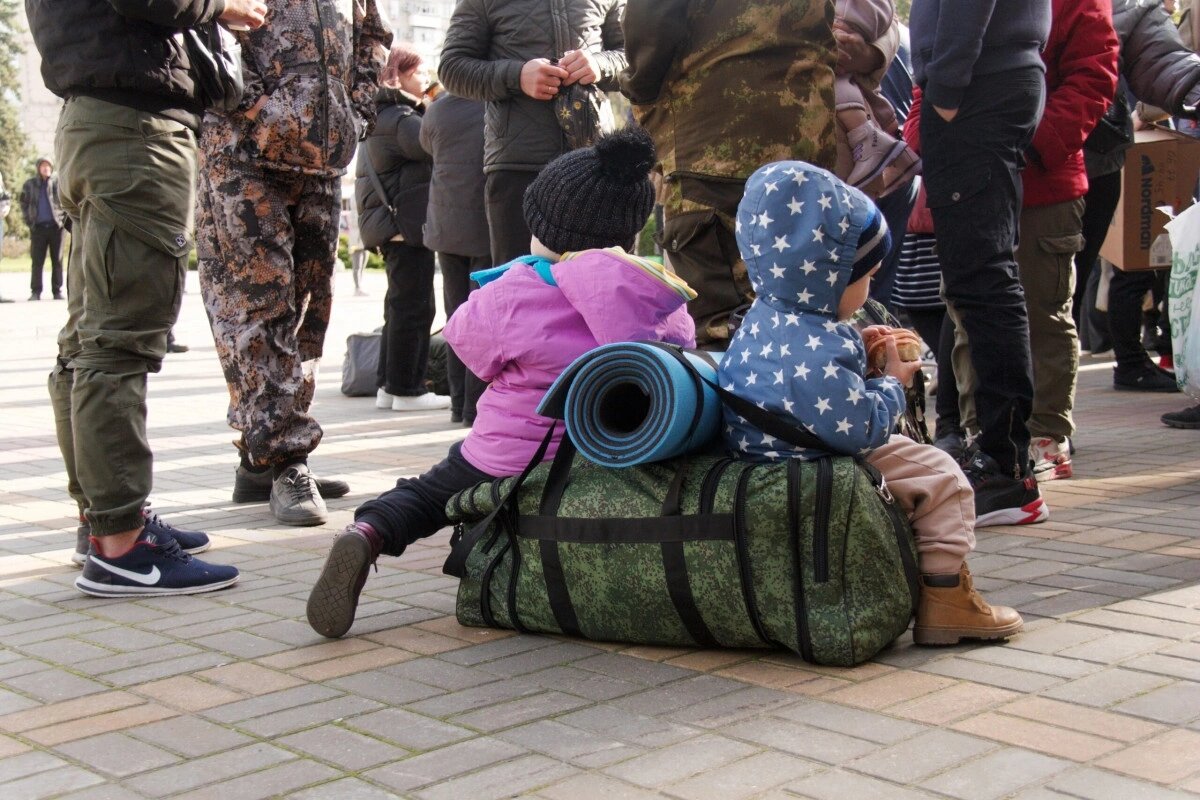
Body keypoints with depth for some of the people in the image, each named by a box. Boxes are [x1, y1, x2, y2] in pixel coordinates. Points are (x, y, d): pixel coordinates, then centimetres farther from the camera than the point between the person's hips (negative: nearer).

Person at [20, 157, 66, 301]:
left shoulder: (58, 183, 4)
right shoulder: (30, 185, 9)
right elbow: (24, 203, 16)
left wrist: (64, 218, -2)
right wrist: (29, 221, 6)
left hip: (56, 226, -1)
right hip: (38, 228, 1)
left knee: (57, 260, 3)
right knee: (37, 261, 0)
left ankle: (57, 291, 8)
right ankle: (35, 292, 2)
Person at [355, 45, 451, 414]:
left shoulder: (381, 117, 18)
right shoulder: (399, 119, -14)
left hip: (393, 225, 11)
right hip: (408, 222, -11)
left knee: (402, 303, 15)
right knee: (415, 305, -6)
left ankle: (388, 385, 19)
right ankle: (406, 388, -3)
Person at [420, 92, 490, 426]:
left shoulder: (438, 111, -2)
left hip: (447, 228, 4)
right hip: (489, 227, -4)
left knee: (457, 316, 11)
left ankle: (460, 404, 15)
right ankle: (477, 406, -3)